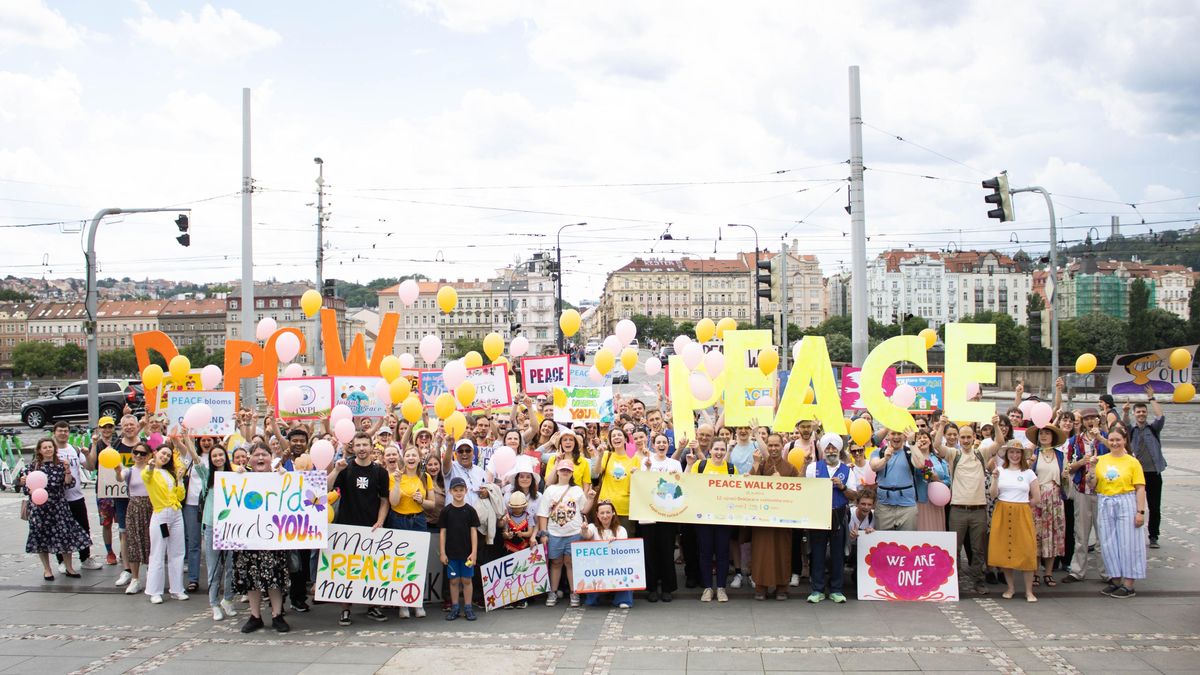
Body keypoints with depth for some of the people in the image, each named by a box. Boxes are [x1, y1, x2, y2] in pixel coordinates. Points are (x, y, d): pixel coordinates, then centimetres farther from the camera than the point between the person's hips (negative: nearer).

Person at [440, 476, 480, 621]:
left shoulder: (470, 510, -1)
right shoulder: (446, 511, -1)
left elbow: (473, 532, -2)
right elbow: (443, 532, 2)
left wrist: (473, 552, -7)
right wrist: (442, 552, -3)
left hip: (466, 552, 0)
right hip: (451, 553, 0)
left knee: (466, 580, 6)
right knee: (454, 580, 7)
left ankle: (467, 608, 14)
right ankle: (455, 608, 16)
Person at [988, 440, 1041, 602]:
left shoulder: (1028, 473, 5)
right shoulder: (1000, 470, 6)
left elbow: (1037, 497, 6)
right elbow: (994, 494, -1)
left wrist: (1022, 506, 6)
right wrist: (995, 479, -15)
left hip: (1022, 515, -1)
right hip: (1003, 514, 1)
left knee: (1026, 551, -5)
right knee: (1004, 551, 2)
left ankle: (1029, 591, 1)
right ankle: (1010, 588, 15)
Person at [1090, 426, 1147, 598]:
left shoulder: (1132, 462, -4)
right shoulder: (1100, 460, 7)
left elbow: (1140, 488, -7)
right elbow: (1093, 484, 6)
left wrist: (1140, 511, -13)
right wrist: (1092, 468, -8)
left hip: (1126, 504, -4)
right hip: (1105, 505, 4)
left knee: (1128, 543, 0)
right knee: (1108, 544, 8)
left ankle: (1128, 584, 6)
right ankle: (1116, 580, 20)